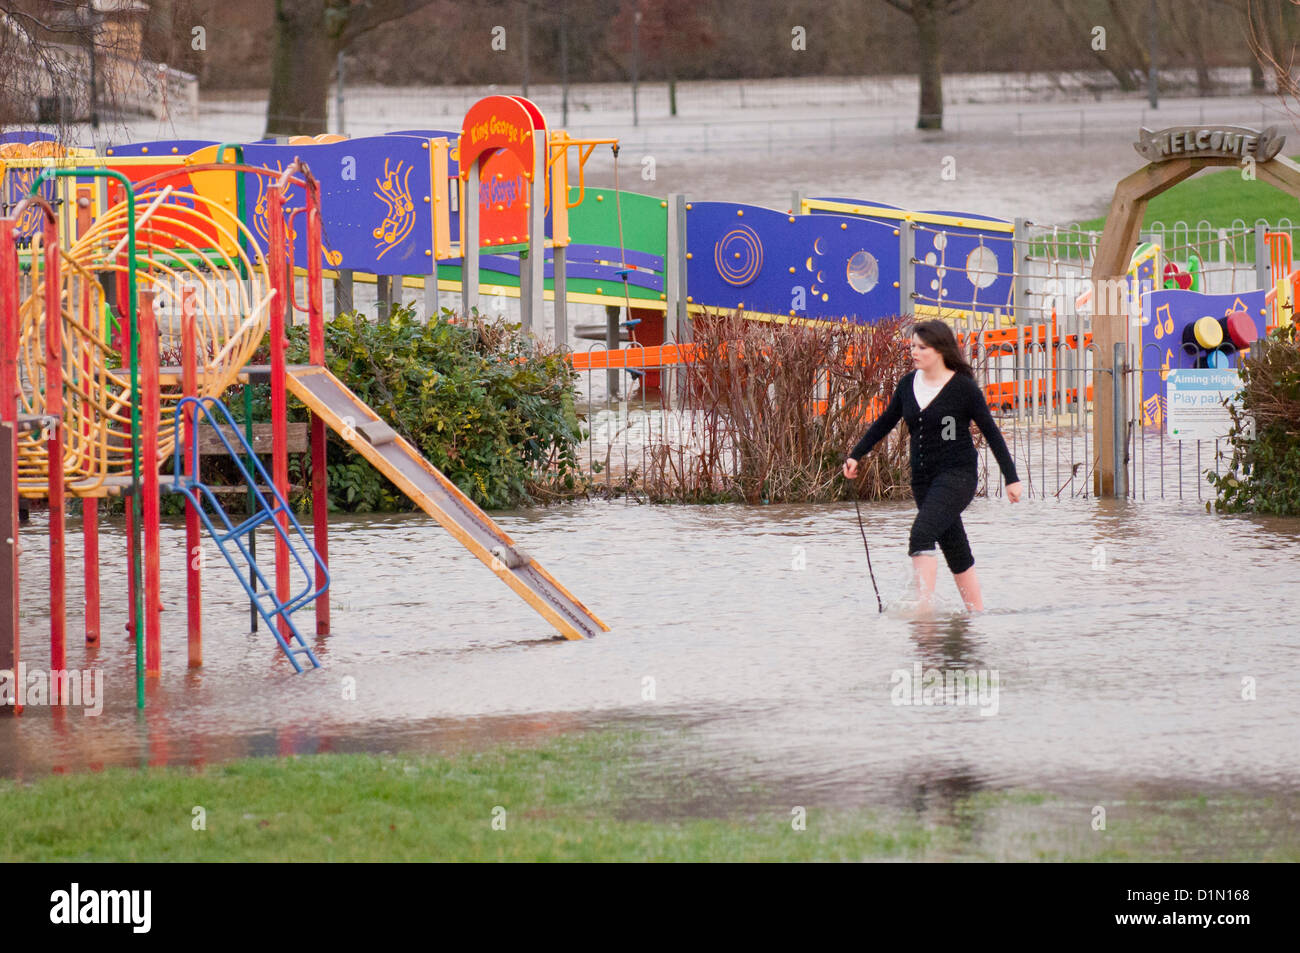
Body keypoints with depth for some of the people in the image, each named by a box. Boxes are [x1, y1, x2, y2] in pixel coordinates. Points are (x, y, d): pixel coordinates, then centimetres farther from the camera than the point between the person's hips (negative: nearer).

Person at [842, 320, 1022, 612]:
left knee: (921, 536, -24)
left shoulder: (963, 387, -8)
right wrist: (855, 456, 10)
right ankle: (977, 613, 18)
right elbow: (885, 423, 19)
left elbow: (991, 432, -4)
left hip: (958, 474, -6)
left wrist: (1011, 478, -3)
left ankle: (925, 606, -30)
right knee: (956, 555, 10)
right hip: (923, 478, 6)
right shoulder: (908, 384, 7)